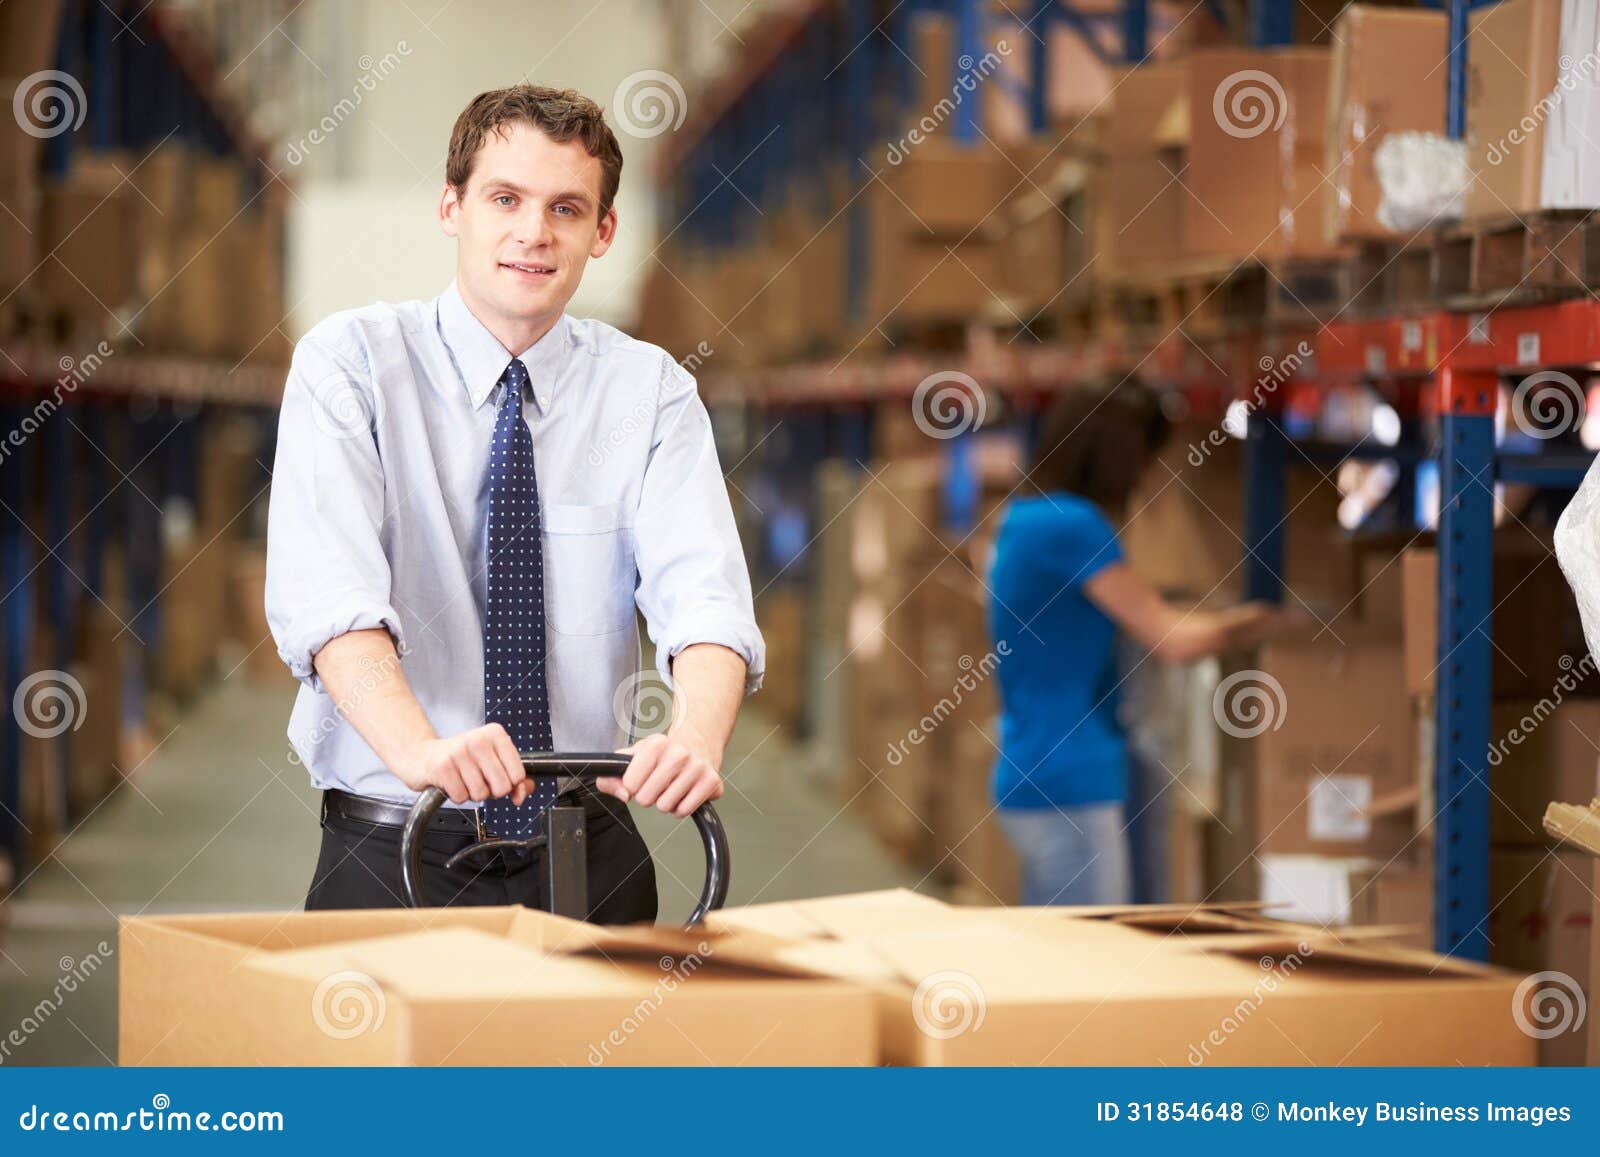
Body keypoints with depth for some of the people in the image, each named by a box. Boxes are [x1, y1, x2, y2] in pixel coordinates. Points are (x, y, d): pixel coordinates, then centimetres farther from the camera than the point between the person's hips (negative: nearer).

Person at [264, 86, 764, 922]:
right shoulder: (349, 362, -3)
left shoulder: (651, 391, 4)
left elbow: (701, 596, -12)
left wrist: (696, 736, -34)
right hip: (390, 852, -2)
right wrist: (420, 748, -37)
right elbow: (324, 593, -19)